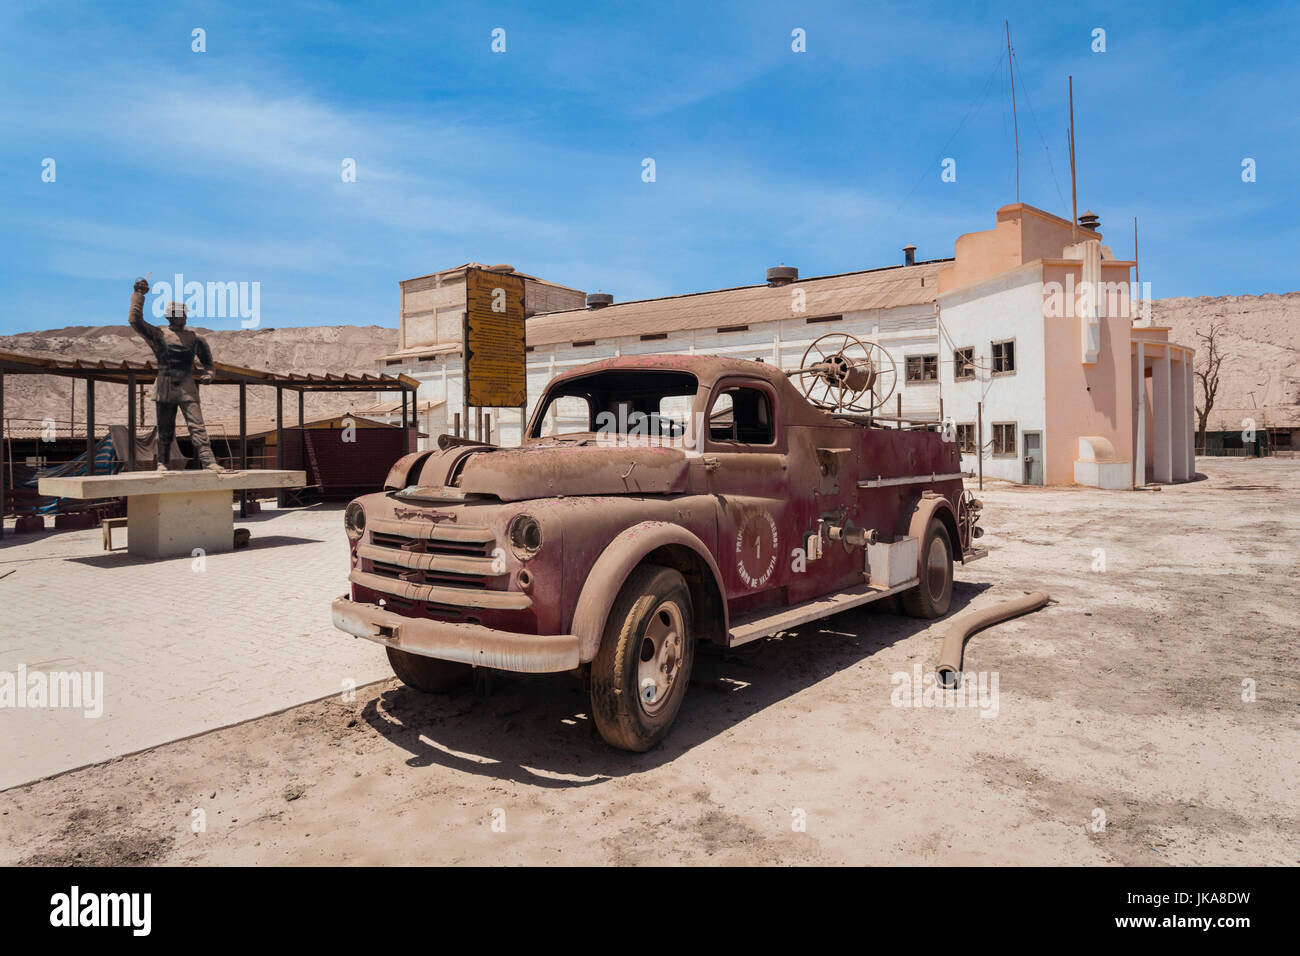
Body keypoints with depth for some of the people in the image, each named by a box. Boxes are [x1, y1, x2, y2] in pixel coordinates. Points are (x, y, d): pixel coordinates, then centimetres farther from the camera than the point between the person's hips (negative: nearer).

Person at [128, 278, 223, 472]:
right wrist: (139, 295, 0)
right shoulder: (158, 334, 7)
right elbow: (135, 320, -4)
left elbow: (208, 362, 18)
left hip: (187, 389, 0)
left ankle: (209, 463, -19)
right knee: (165, 431, 6)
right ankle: (162, 464, 18)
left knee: (197, 427, -10)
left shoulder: (194, 338, 13)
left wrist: (209, 375, -4)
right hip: (165, 388, 0)